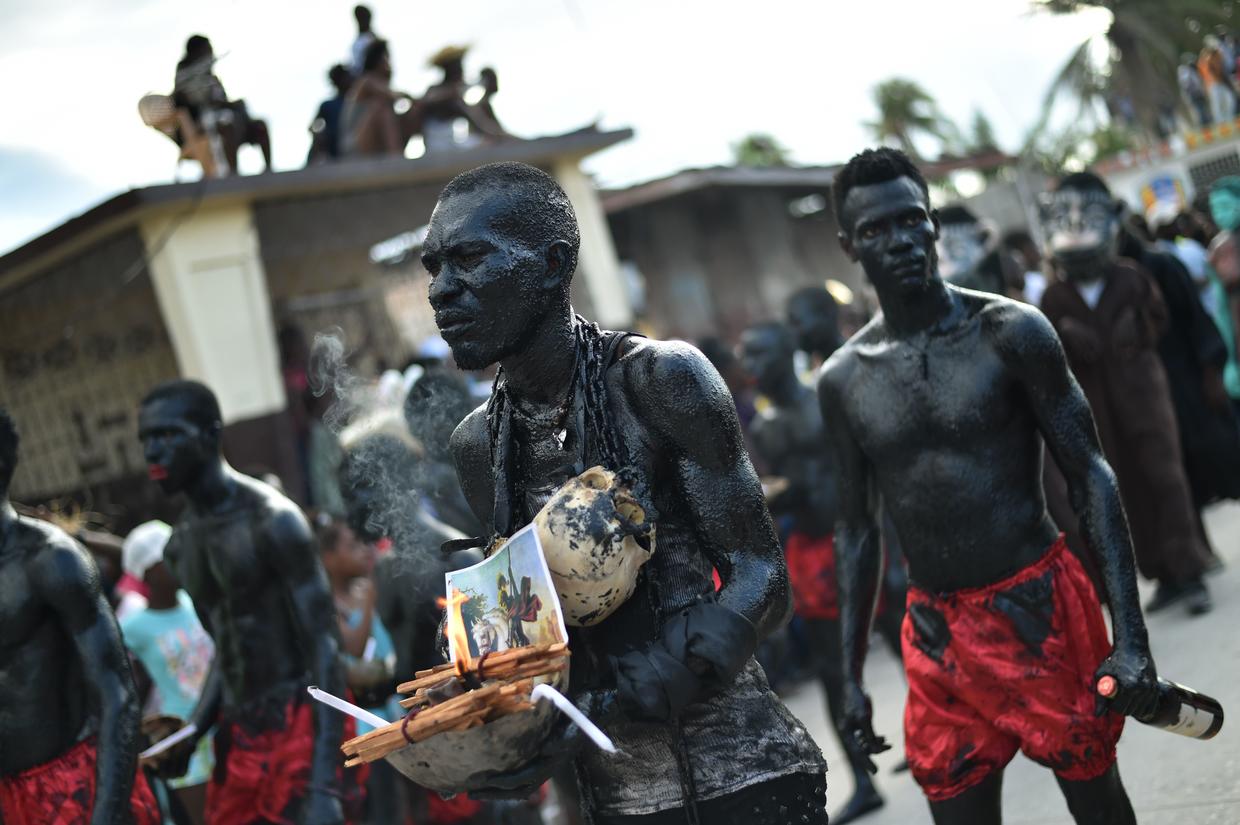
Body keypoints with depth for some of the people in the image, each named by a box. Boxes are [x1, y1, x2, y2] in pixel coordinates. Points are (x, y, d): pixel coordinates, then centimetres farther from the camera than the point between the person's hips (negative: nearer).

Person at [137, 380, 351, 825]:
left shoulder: (271, 520, -13)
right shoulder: (180, 545, 12)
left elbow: (323, 646, -16)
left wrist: (325, 785, -23)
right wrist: (190, 734, 7)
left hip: (299, 727, -8)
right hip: (238, 735, 8)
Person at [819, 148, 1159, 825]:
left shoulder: (1010, 332, -7)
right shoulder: (843, 380, 2)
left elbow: (1091, 477, -7)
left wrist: (1130, 638, -14)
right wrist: (851, 675, 7)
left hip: (1043, 609, -2)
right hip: (938, 636, 3)